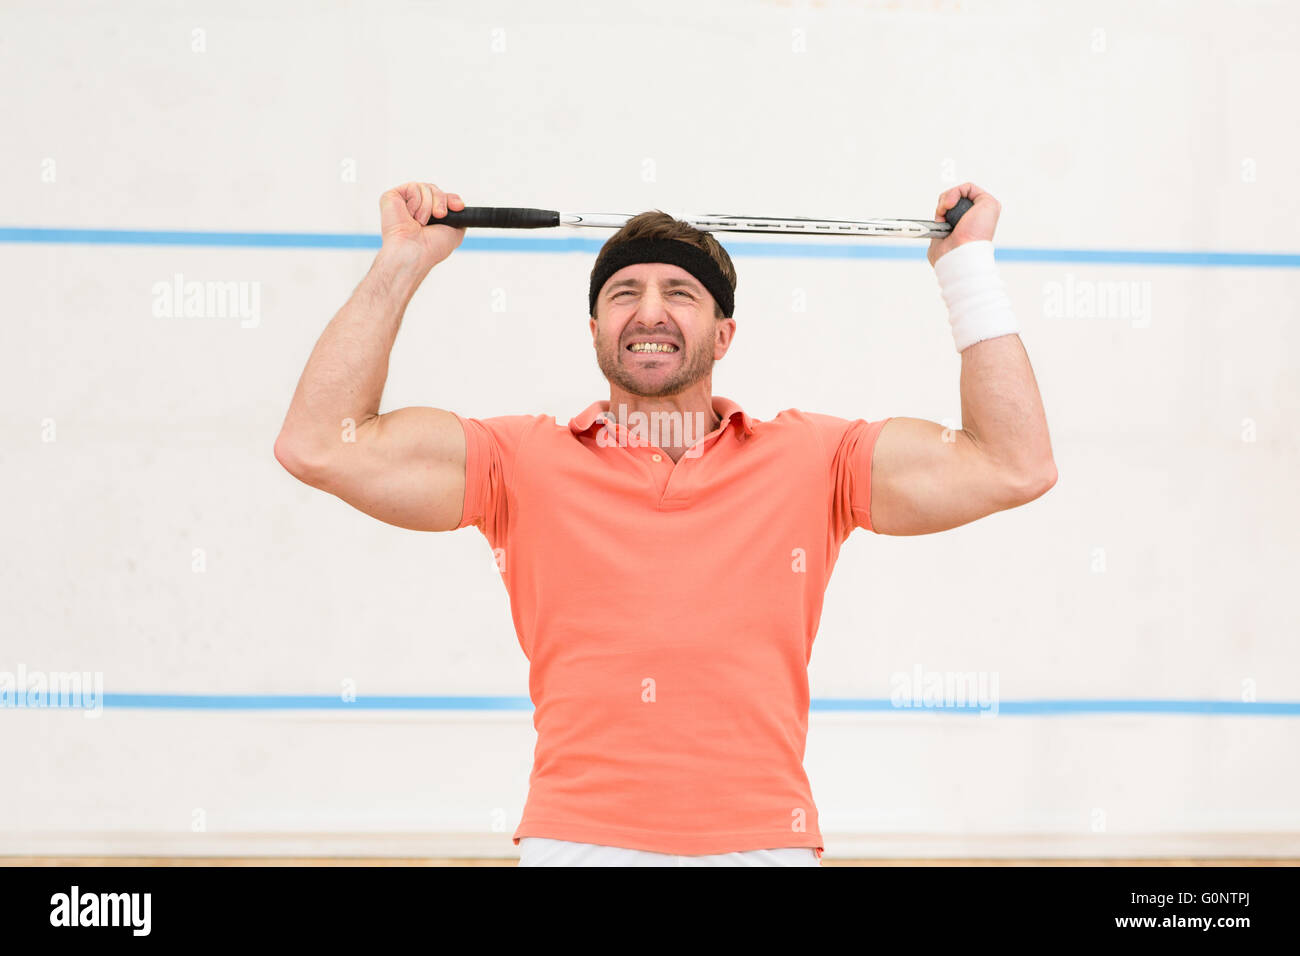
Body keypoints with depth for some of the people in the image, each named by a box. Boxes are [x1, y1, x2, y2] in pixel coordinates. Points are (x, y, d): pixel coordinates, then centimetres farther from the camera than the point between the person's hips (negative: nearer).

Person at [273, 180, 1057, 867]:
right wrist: (403, 262, 10)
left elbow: (1015, 466, 11)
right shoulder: (529, 463, 14)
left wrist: (968, 265, 13)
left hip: (764, 843, 1)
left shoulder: (808, 461, 15)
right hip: (576, 841, 0)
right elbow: (318, 445, 8)